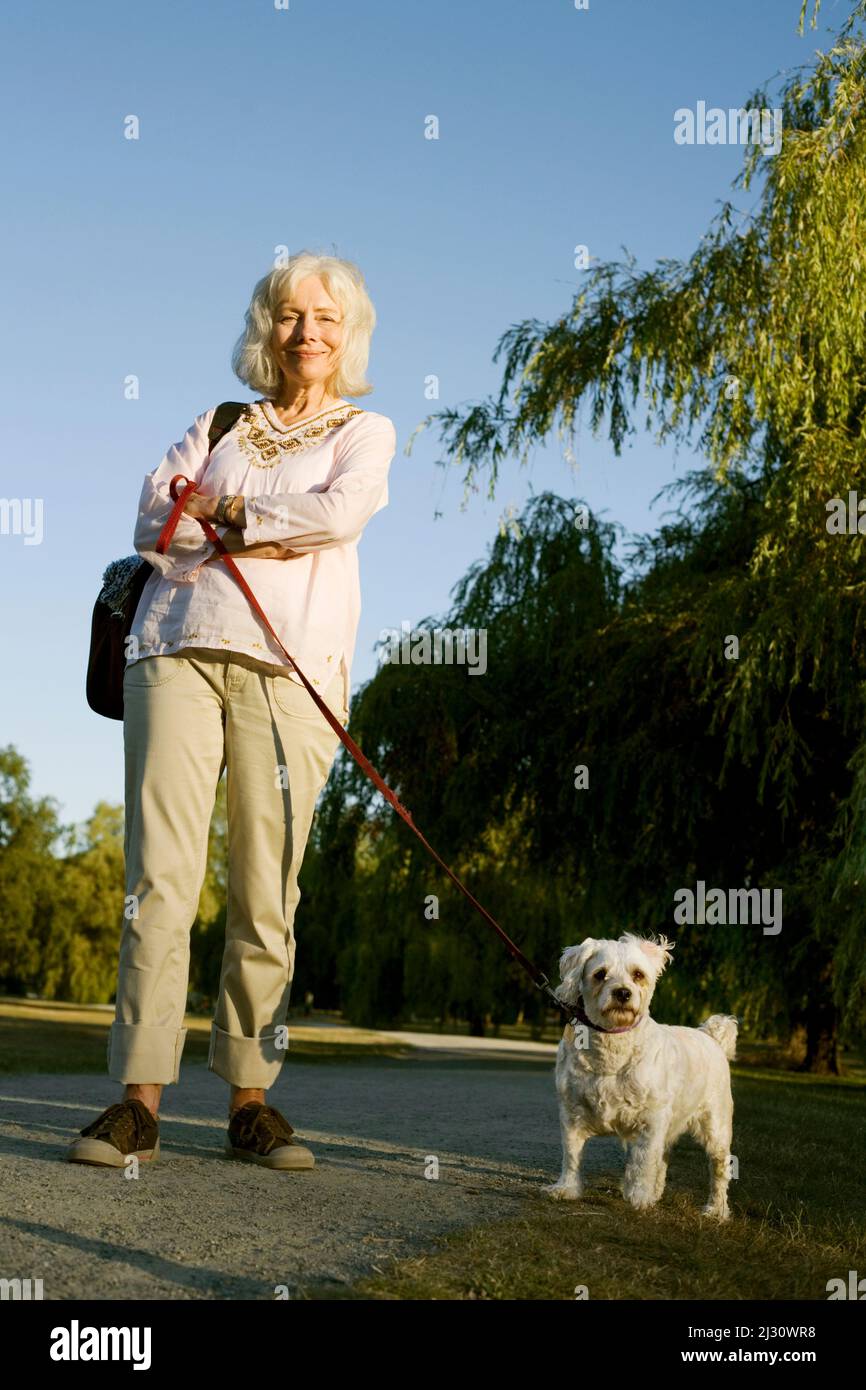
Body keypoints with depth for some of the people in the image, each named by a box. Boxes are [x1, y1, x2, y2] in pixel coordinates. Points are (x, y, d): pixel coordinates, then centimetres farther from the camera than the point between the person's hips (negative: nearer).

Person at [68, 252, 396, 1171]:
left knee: (266, 890, -4)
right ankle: (138, 1101, -7)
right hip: (178, 648, 2)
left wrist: (224, 513, 3)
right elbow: (151, 520, 6)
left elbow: (340, 512, -5)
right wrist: (261, 537, -4)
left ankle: (250, 1102, 3)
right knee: (160, 871, -8)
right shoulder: (218, 425, 22)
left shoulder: (366, 432, 17)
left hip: (289, 664, -1)